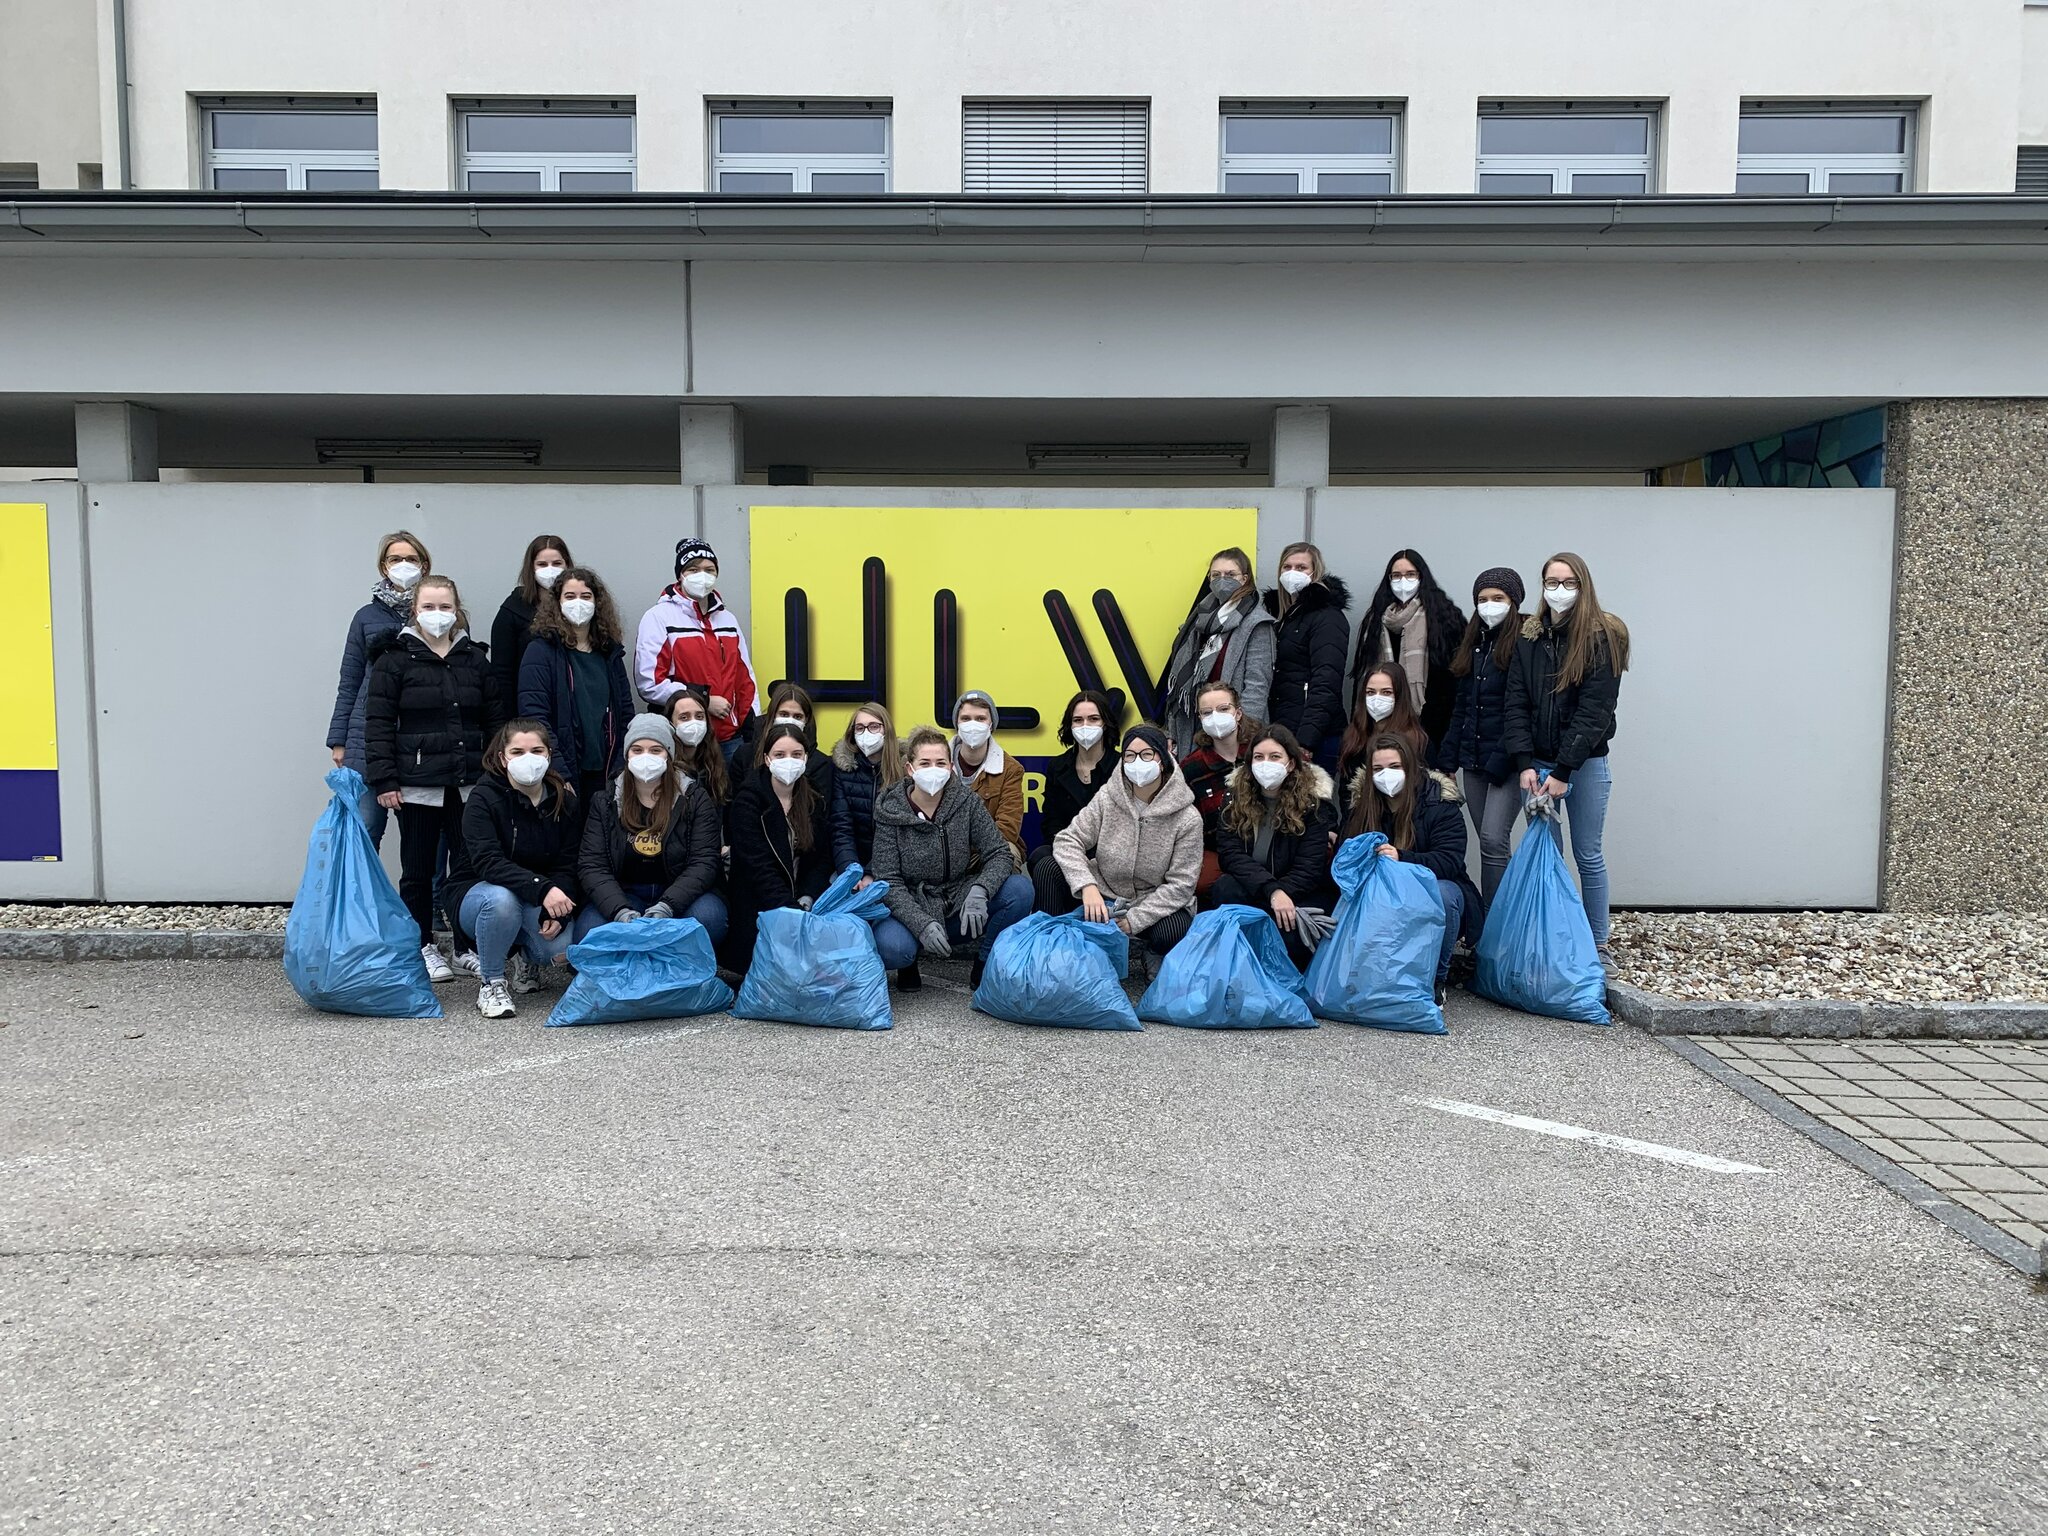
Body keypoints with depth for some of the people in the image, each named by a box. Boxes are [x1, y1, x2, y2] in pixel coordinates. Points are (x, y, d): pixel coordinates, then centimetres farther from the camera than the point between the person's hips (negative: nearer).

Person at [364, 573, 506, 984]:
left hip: (469, 784, 3)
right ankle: (421, 947, 19)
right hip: (417, 785, -3)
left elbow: (495, 720, 11)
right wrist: (384, 781, -10)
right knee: (418, 871, 7)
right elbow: (378, 723, -4)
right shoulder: (395, 661, -1)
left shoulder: (475, 659, 9)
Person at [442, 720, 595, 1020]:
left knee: (559, 946, -25)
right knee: (501, 900, -39)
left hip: (542, 900, 4)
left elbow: (569, 865, -8)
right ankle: (491, 981, -14)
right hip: (478, 891, -3)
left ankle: (523, 957, 14)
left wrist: (556, 911, -27)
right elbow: (487, 862, -28)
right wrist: (541, 889, -43)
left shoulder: (566, 800, -4)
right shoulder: (483, 798, -16)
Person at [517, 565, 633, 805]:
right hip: (562, 778, -4)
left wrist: (623, 766, 1)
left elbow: (626, 713, 12)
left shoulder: (610, 652, 12)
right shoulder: (541, 651, -3)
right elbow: (534, 718, -11)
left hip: (605, 777, 4)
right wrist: (558, 775, -18)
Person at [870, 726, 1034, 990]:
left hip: (960, 907, 3)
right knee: (891, 947, -36)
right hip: (911, 908, -2)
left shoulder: (967, 802, -4)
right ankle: (909, 964, 4)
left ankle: (983, 967, -1)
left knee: (1020, 890, -22)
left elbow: (999, 854, -8)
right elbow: (889, 881, -13)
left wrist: (979, 891, -30)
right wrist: (922, 924, -29)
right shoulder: (891, 811, -10)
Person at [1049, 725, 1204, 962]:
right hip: (1104, 896, 1)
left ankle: (1152, 957, 3)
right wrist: (1087, 886, -30)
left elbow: (1180, 884, -13)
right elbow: (1068, 840, -11)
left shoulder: (1187, 819, -13)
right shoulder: (1108, 797, -6)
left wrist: (1134, 920, -22)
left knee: (1170, 935, -36)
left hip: (1157, 904, -1)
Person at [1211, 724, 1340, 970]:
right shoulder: (1237, 795, -2)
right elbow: (1229, 853, -13)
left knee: (1287, 932, -34)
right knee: (1224, 888, -31)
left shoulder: (1315, 801, -9)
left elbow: (1310, 866, -14)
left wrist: (1282, 893, -30)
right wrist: (1271, 890, -28)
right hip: (1252, 888, 2)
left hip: (1305, 892, -2)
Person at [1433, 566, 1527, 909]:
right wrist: (1447, 762, 14)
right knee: (1488, 843, 9)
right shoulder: (1473, 646, 16)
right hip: (1473, 761, 7)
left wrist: (1499, 763, -18)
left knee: (1493, 839, -14)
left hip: (1507, 762, -7)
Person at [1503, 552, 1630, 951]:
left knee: (1587, 854, 5)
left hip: (1585, 763, -3)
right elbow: (1516, 704, 1)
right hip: (1537, 762, 3)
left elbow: (1594, 710, -13)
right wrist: (1525, 765, -8)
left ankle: (1598, 944, 15)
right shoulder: (1529, 636, 5)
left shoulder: (1602, 638, -7)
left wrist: (1562, 771, -17)